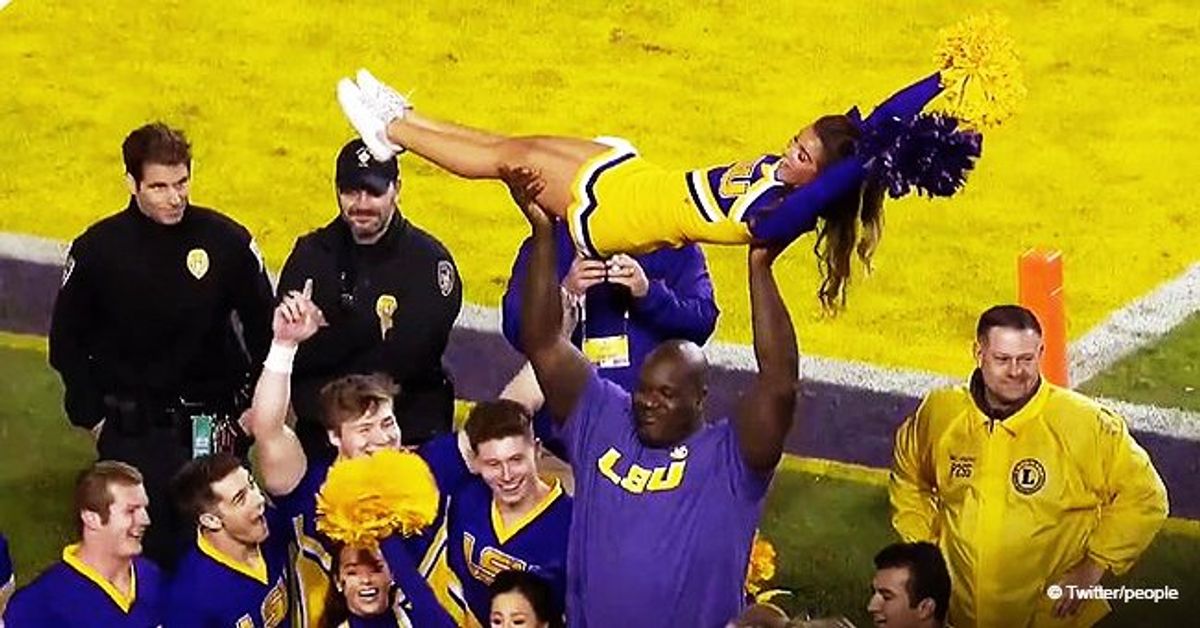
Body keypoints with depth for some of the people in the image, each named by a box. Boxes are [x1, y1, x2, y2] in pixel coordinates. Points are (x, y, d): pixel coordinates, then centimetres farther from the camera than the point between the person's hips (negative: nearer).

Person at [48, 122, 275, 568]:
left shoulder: (227, 241, -7)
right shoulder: (98, 250, -6)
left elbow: (264, 328, 4)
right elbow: (66, 342, 5)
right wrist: (91, 415, 1)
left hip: (212, 428, 0)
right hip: (130, 434, 0)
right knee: (140, 550, 2)